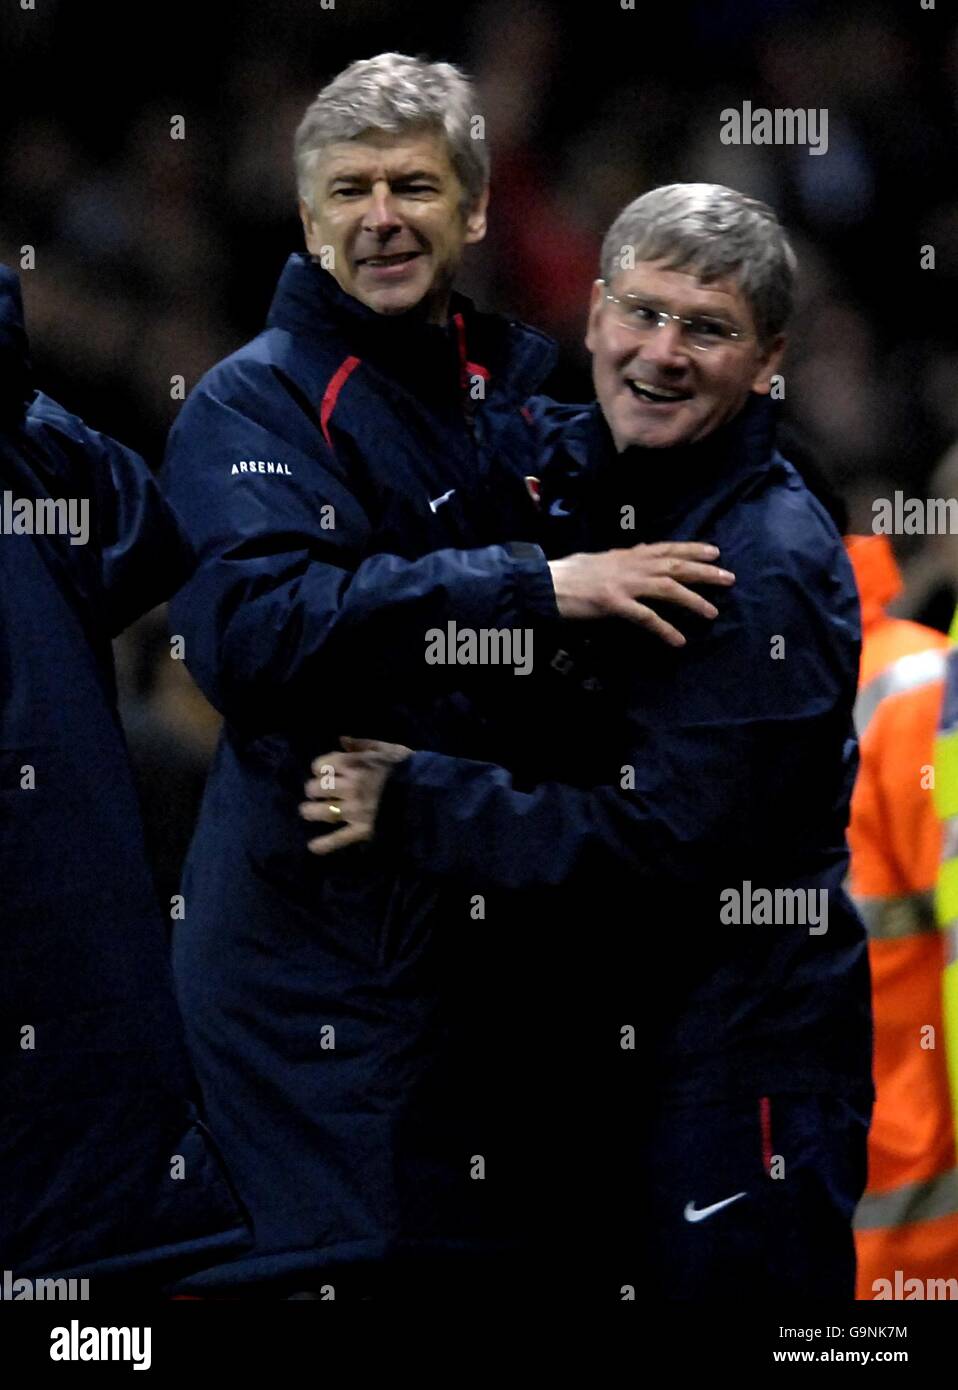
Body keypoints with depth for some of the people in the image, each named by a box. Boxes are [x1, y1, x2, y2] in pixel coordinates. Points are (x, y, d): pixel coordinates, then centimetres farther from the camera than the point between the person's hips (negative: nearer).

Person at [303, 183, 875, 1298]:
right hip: (578, 1034, 8)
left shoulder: (769, 568, -19)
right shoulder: (563, 463, 5)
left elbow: (671, 844, -24)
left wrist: (410, 801, -21)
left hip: (737, 1061, -8)